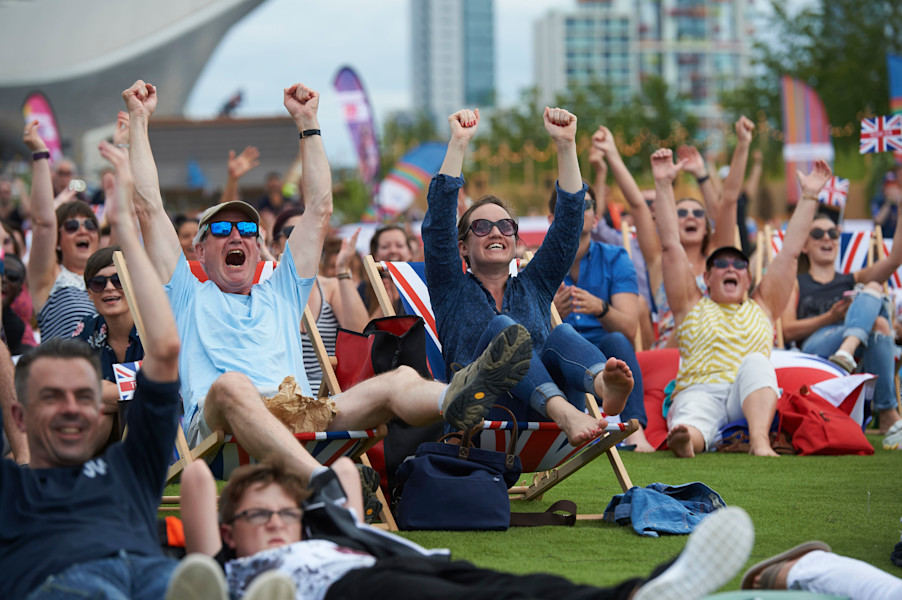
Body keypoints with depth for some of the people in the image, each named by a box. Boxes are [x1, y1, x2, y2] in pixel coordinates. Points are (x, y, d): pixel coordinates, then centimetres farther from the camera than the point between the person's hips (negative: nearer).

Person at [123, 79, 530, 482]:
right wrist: (139, 120, 26)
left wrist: (308, 123, 39)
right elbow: (149, 208, 23)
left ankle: (456, 400, -62)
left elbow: (319, 209, 38)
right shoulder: (189, 298, 29)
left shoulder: (280, 295, 38)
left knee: (400, 381, -24)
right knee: (232, 386, -42)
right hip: (217, 427, -4)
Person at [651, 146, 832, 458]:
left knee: (755, 361, -32)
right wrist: (663, 185, 13)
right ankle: (685, 439, -73)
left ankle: (759, 440, -55)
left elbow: (790, 252, 26)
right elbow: (670, 246, 19)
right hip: (699, 391, -1)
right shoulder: (692, 308, 25)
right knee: (693, 417, -36)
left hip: (753, 398, 1)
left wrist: (809, 196, 22)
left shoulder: (761, 309, 30)